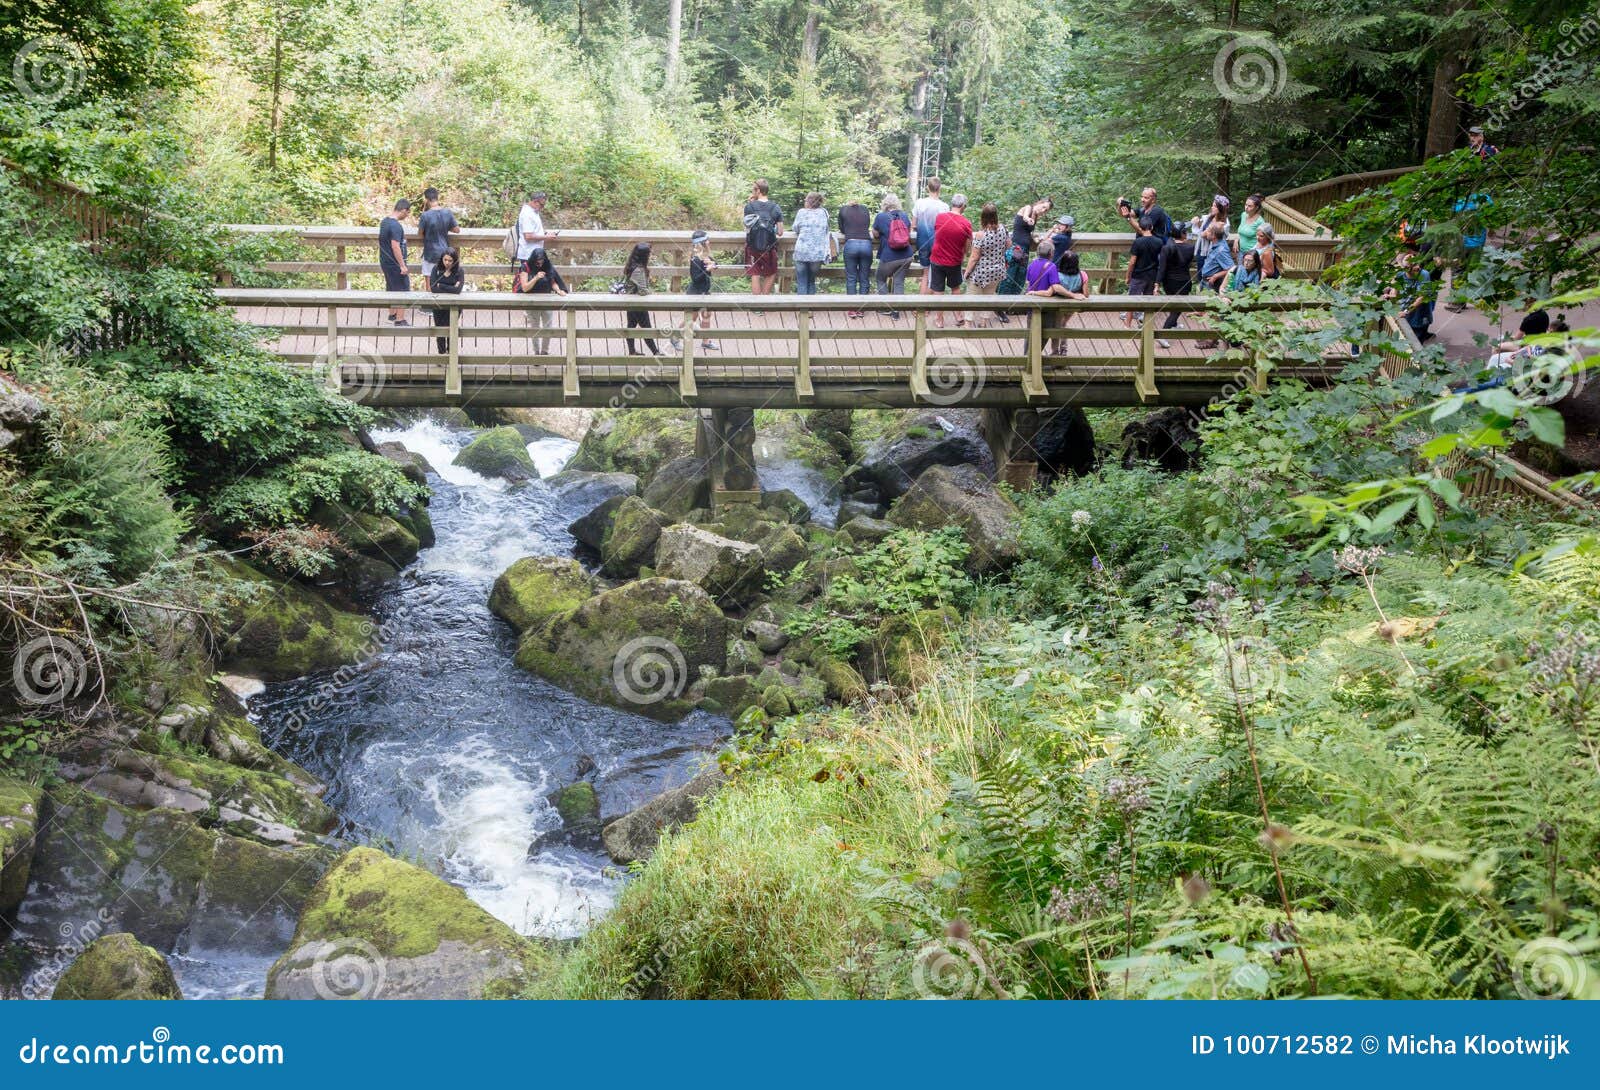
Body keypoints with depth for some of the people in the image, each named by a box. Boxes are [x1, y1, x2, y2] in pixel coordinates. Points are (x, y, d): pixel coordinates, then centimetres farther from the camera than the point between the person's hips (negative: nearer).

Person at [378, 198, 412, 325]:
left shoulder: (384, 221, 8)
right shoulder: (396, 226, -22)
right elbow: (395, 247, -26)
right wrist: (403, 266, -23)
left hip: (384, 261, 10)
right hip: (394, 263, -10)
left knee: (392, 288, 22)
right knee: (402, 290, -3)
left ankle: (392, 314, 33)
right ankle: (400, 320, -2)